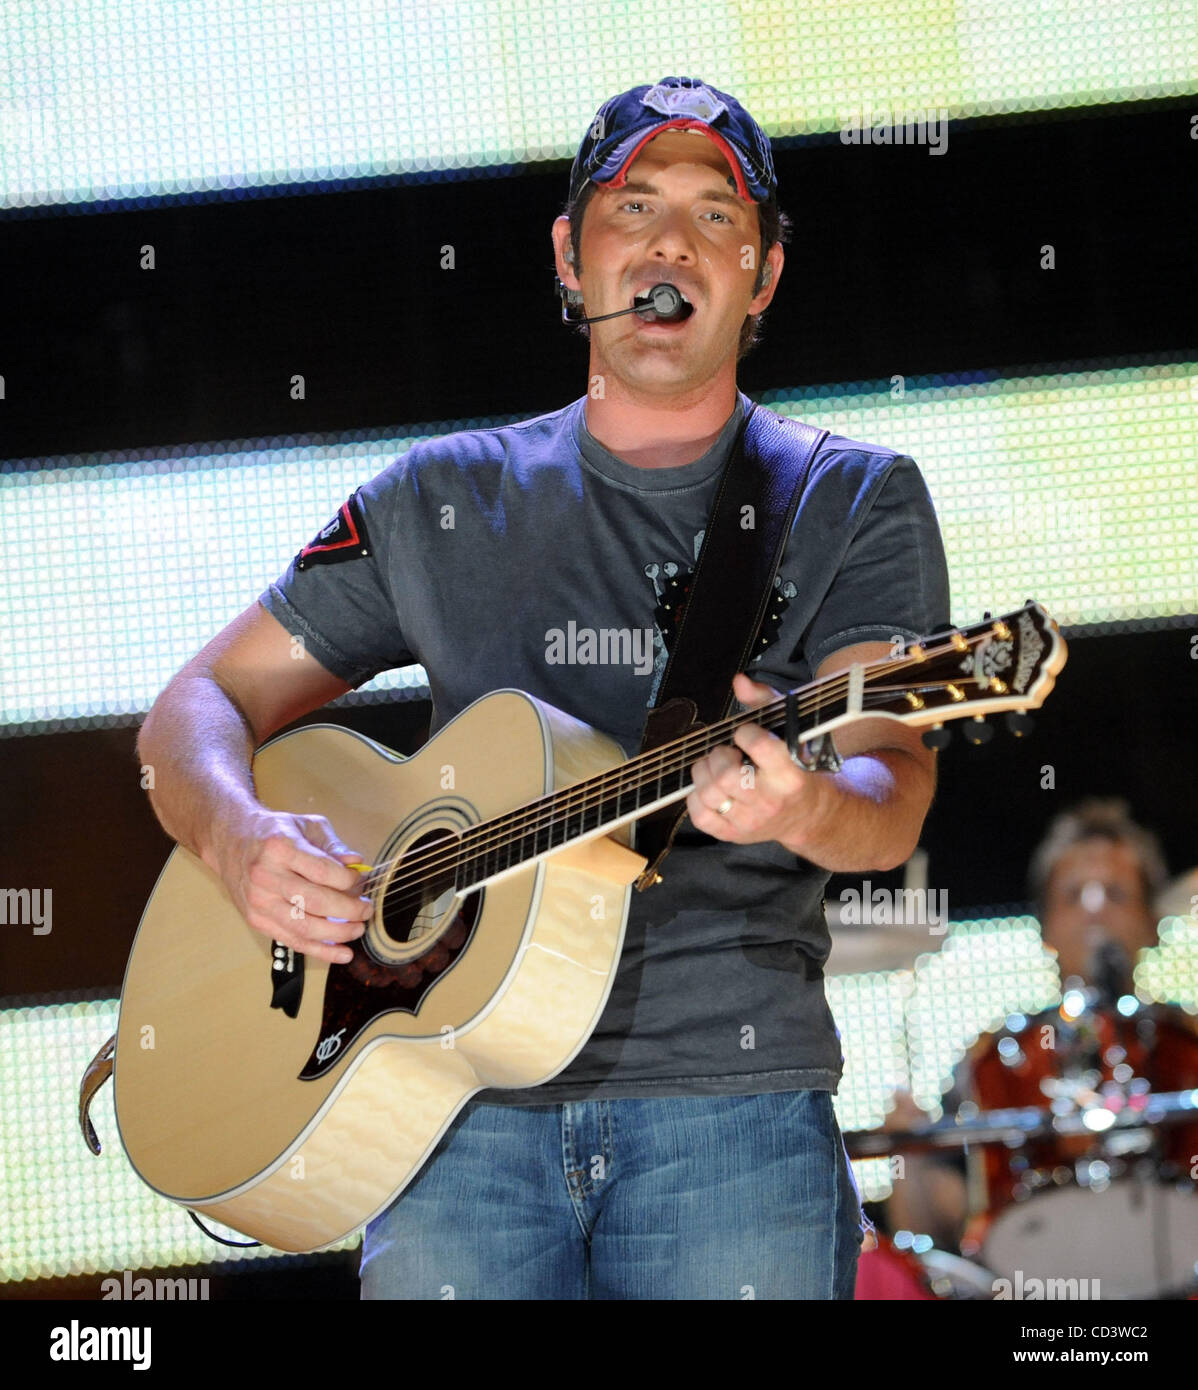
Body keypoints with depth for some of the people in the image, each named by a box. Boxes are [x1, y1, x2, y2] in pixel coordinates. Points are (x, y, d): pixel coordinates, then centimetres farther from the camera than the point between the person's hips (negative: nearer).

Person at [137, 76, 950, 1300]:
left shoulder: (855, 503, 7)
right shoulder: (445, 502, 15)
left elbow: (891, 805, -7)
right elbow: (200, 704, 17)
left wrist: (804, 807, -32)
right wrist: (239, 841, -6)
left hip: (732, 1110, -1)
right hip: (466, 1113, 2)